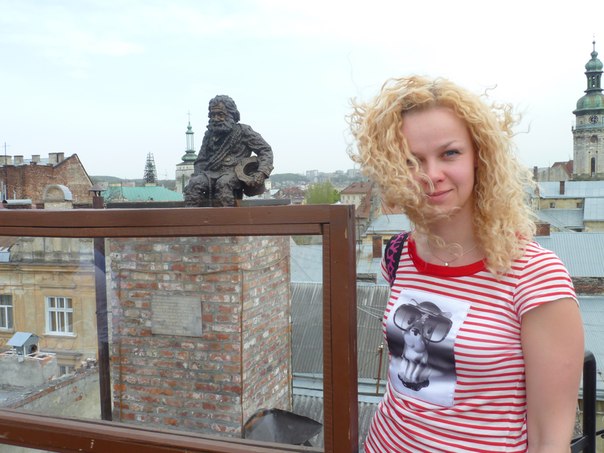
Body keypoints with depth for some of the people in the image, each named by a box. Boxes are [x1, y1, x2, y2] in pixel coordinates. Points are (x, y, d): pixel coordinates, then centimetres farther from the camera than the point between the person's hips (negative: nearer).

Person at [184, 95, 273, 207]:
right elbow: (200, 161, 22)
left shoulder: (243, 131, 3)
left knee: (223, 183, -37)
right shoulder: (209, 134, 16)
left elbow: (266, 150, 1)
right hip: (212, 173, 4)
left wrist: (262, 173, -14)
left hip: (235, 173, -4)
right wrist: (197, 175, 1)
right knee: (194, 183, -26)